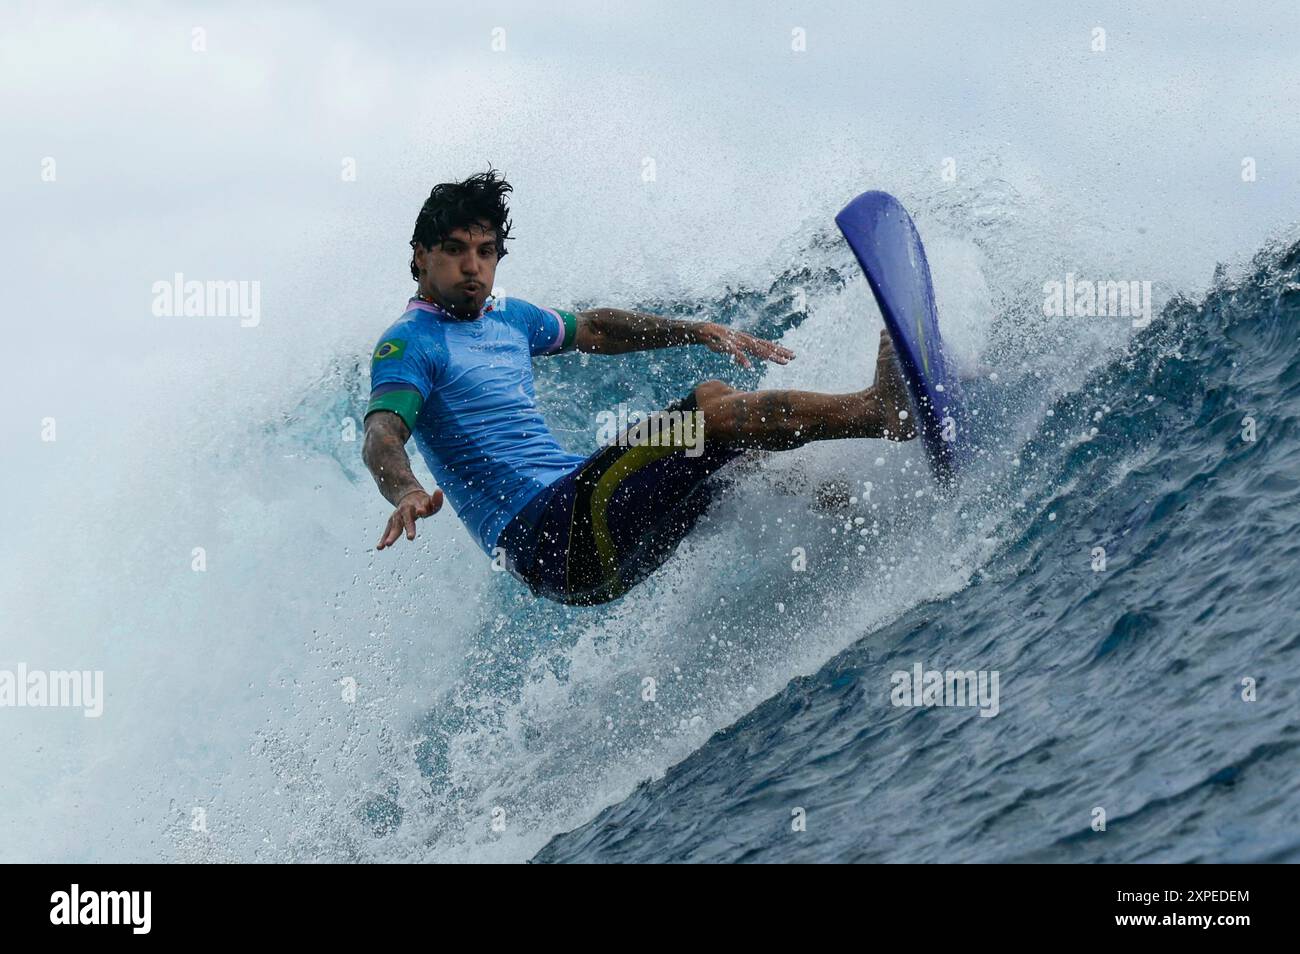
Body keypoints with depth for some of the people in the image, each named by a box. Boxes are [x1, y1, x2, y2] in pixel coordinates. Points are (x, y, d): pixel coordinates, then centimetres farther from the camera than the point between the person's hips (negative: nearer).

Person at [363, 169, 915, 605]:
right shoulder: (408, 343, -4)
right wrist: (407, 494, -44)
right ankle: (879, 411, -21)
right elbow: (381, 437, -21)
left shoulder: (506, 319, 22)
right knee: (713, 409, -19)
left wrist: (703, 332, 32)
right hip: (540, 531, -9)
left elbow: (593, 330, 38)